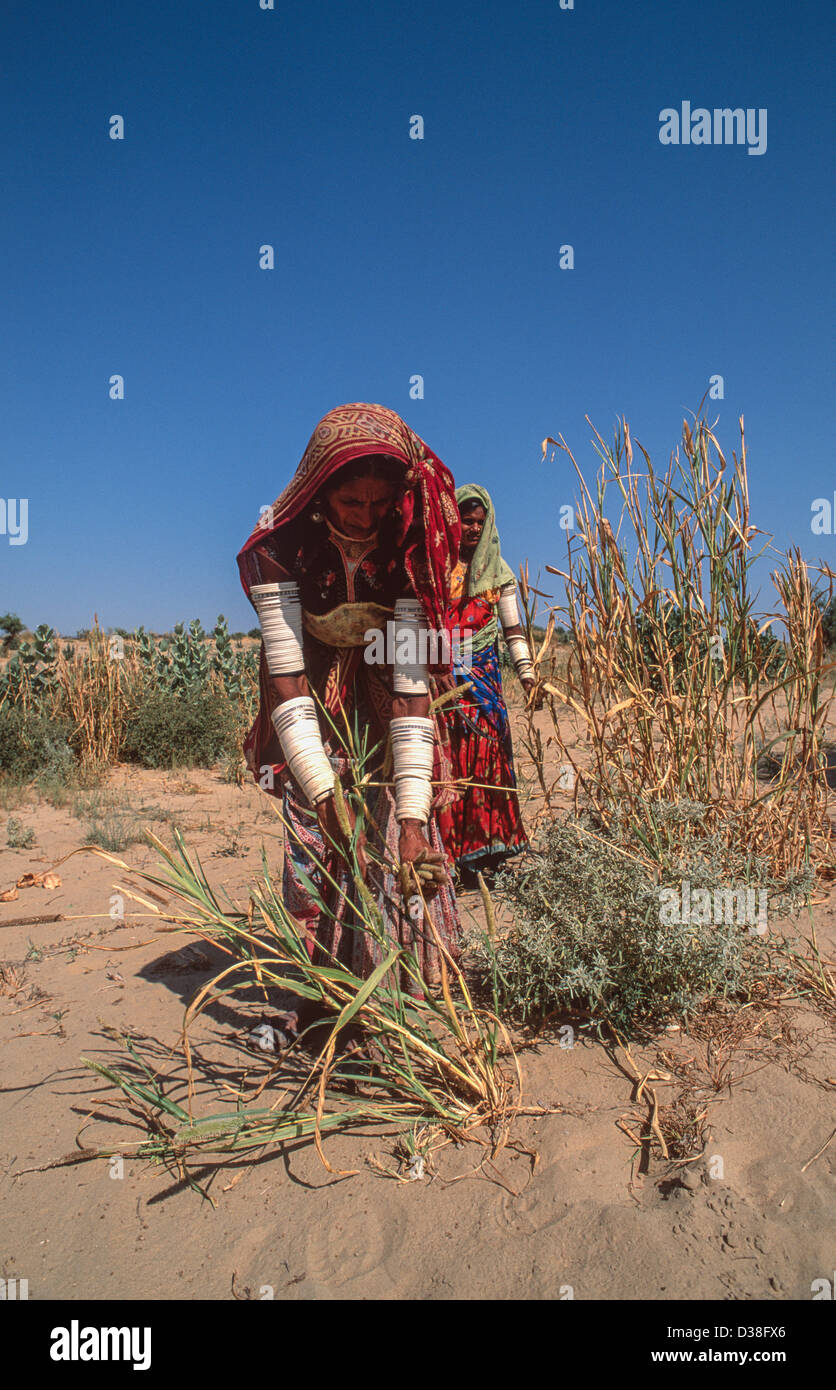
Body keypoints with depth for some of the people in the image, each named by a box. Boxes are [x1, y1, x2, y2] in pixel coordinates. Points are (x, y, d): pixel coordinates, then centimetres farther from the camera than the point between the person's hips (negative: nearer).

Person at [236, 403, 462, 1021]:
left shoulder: (406, 550, -24)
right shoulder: (279, 548, -27)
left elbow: (412, 683, -29)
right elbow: (288, 682, -29)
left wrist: (413, 817, -35)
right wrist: (323, 794, -39)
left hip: (379, 689, 1)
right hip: (313, 688, -1)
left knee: (396, 843, -7)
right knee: (313, 835, -11)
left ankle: (410, 984, 10)